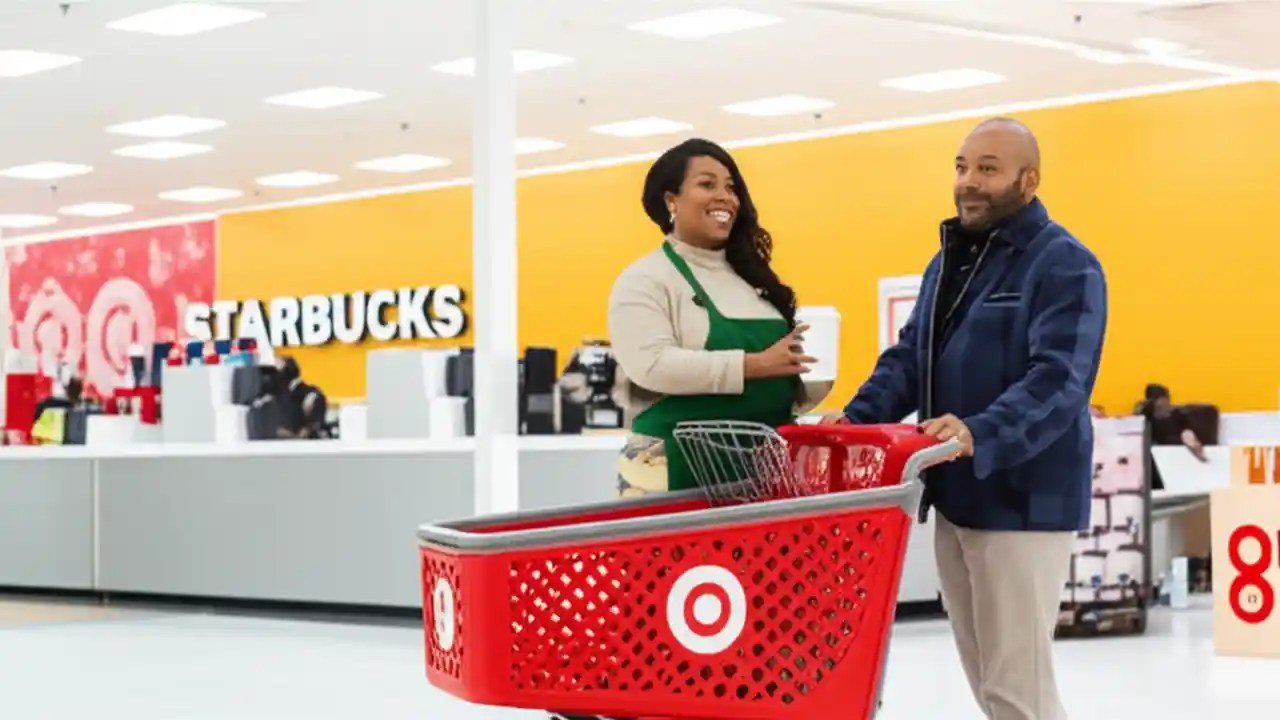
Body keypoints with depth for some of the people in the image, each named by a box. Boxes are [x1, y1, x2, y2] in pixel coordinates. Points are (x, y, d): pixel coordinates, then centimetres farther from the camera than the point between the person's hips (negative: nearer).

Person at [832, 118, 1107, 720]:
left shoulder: (1065, 265, -10)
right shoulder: (949, 261, 17)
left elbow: (1058, 381, -23)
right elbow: (909, 359, 15)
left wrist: (981, 434, -38)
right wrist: (859, 417, -4)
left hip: (1020, 500, -8)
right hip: (955, 495, 8)